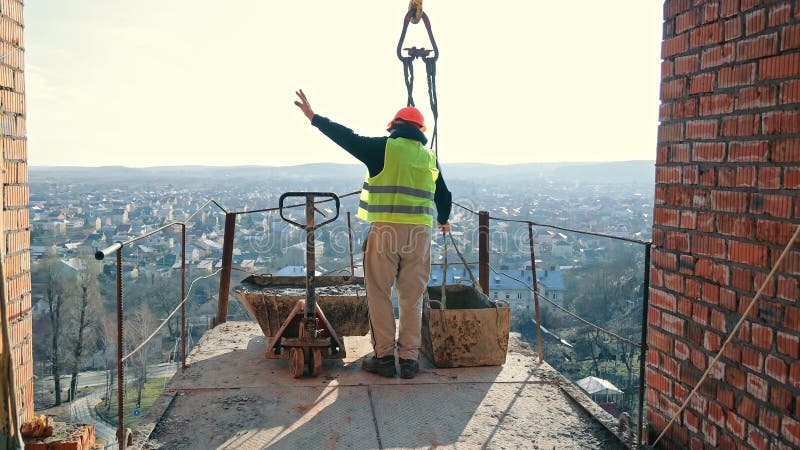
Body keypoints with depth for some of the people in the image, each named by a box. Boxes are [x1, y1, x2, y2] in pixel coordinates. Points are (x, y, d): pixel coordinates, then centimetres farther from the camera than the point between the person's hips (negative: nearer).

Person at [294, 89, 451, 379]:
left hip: (385, 230, -4)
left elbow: (347, 137, 3)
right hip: (420, 232, 4)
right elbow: (444, 196, 26)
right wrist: (443, 220, 45)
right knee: (412, 298, 9)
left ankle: (384, 358, 8)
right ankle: (409, 360, 11)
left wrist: (314, 118, 14)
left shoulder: (384, 148, 1)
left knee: (379, 294, 6)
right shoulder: (430, 158, 15)